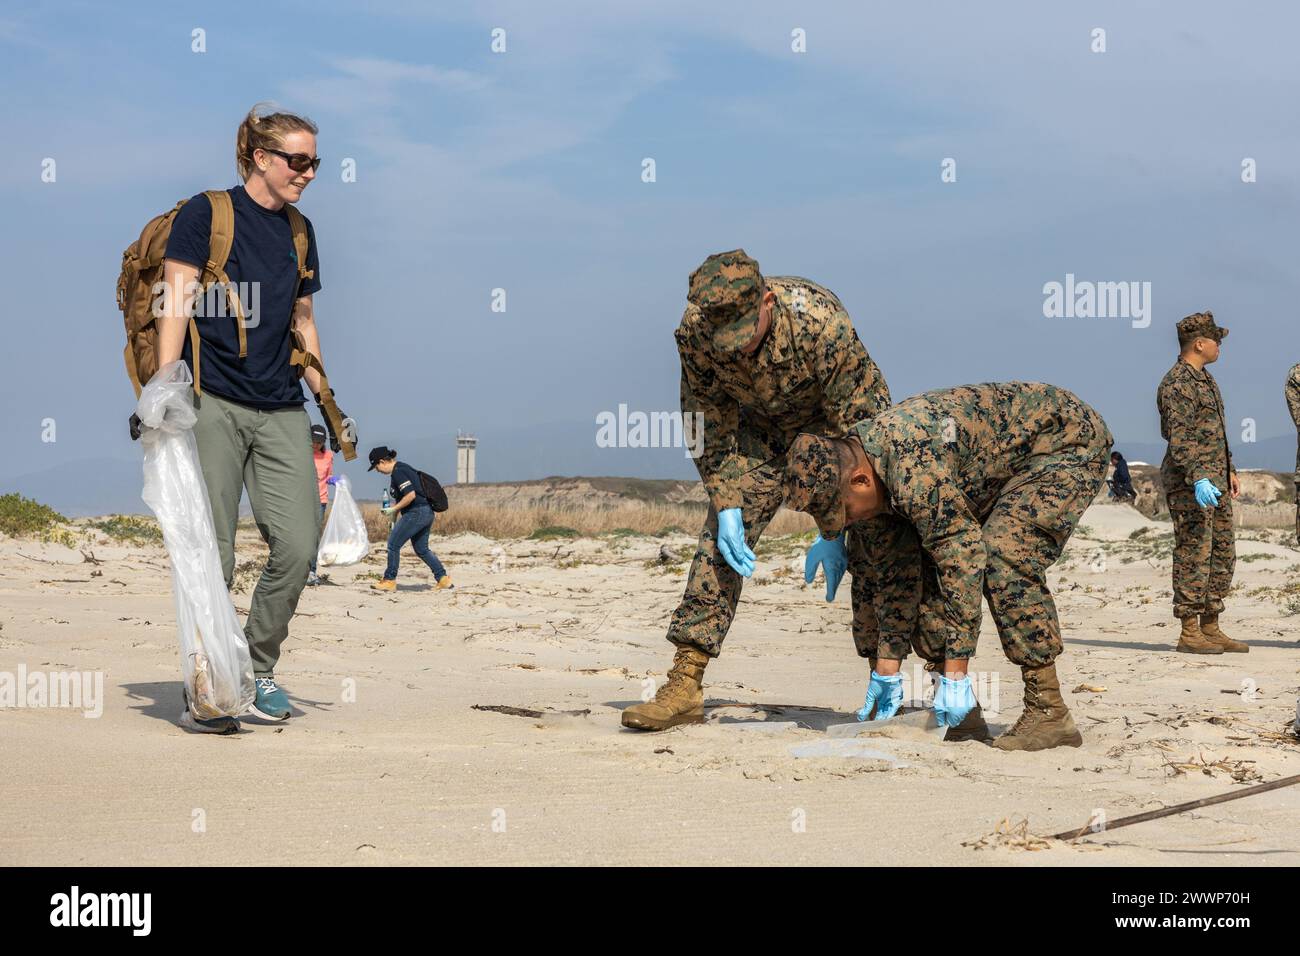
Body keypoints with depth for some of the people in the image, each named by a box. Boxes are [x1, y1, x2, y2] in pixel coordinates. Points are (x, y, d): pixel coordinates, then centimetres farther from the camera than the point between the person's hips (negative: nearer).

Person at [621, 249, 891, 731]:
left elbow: (851, 432, -30)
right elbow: (710, 426, -12)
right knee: (719, 540, -11)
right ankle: (684, 686, -10)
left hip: (848, 419, -3)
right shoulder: (694, 332, -27)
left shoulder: (821, 323, -38)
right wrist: (725, 509, -21)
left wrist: (834, 532, -28)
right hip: (765, 428, 3)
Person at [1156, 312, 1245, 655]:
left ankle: (1211, 629, 14)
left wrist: (1228, 470, 27)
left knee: (1223, 554, 10)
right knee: (1194, 556, -9)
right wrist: (1198, 478, -32)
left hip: (1214, 479, 10)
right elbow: (1180, 438, -23)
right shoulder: (1177, 384, -14)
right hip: (1189, 483, -10)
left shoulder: (1205, 379, 18)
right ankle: (1189, 634, -6)